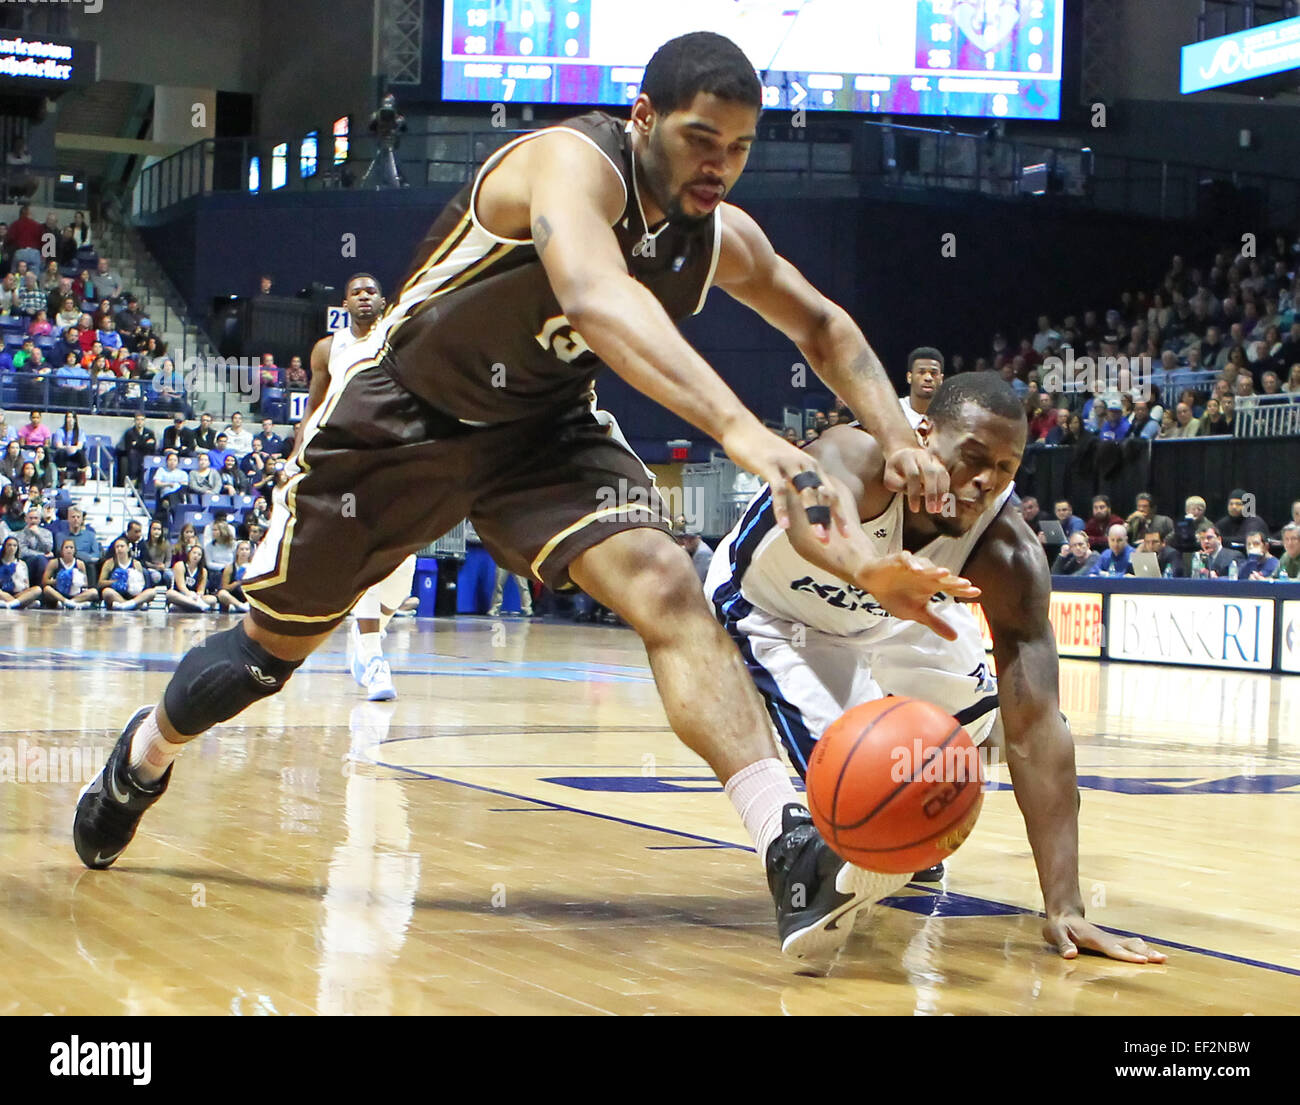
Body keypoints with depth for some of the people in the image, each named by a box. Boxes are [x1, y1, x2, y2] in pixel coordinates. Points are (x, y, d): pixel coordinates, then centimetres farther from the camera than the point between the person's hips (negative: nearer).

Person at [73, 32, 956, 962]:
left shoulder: (724, 240, -10)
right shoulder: (572, 163, -31)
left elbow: (823, 326, 9)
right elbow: (596, 299, -52)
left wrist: (899, 439, -8)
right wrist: (743, 433, -64)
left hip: (543, 425, 4)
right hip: (400, 414, -4)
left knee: (665, 585, -23)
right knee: (277, 644, 11)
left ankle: (795, 854, -33)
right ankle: (144, 758, 43)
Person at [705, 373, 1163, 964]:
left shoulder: (1009, 557, -29)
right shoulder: (861, 456, -40)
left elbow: (1035, 727, -33)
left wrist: (1064, 906, -40)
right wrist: (871, 568, -92)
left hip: (877, 613, 5)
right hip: (764, 607, -5)